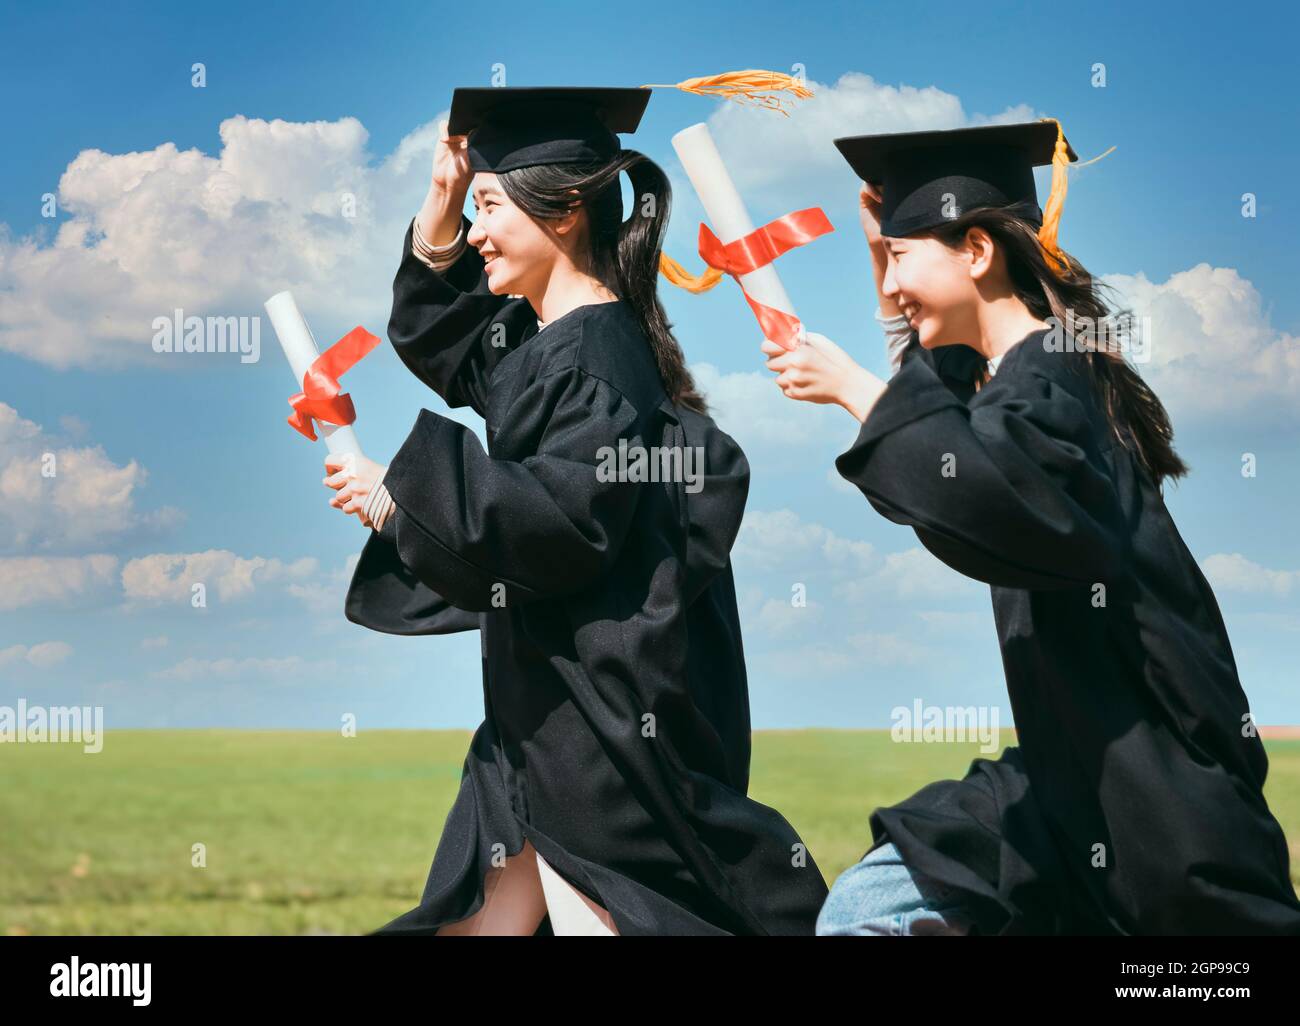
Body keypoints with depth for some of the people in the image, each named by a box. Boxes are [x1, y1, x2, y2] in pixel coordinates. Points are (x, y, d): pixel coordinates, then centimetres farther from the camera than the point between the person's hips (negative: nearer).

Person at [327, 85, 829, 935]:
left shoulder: (596, 353, -19)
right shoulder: (535, 335, 10)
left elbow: (563, 516, -29)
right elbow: (433, 339, 26)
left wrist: (400, 499, -22)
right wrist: (444, 200, 13)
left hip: (598, 699, -10)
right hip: (544, 687, 10)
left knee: (594, 913, -3)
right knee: (493, 912, 15)